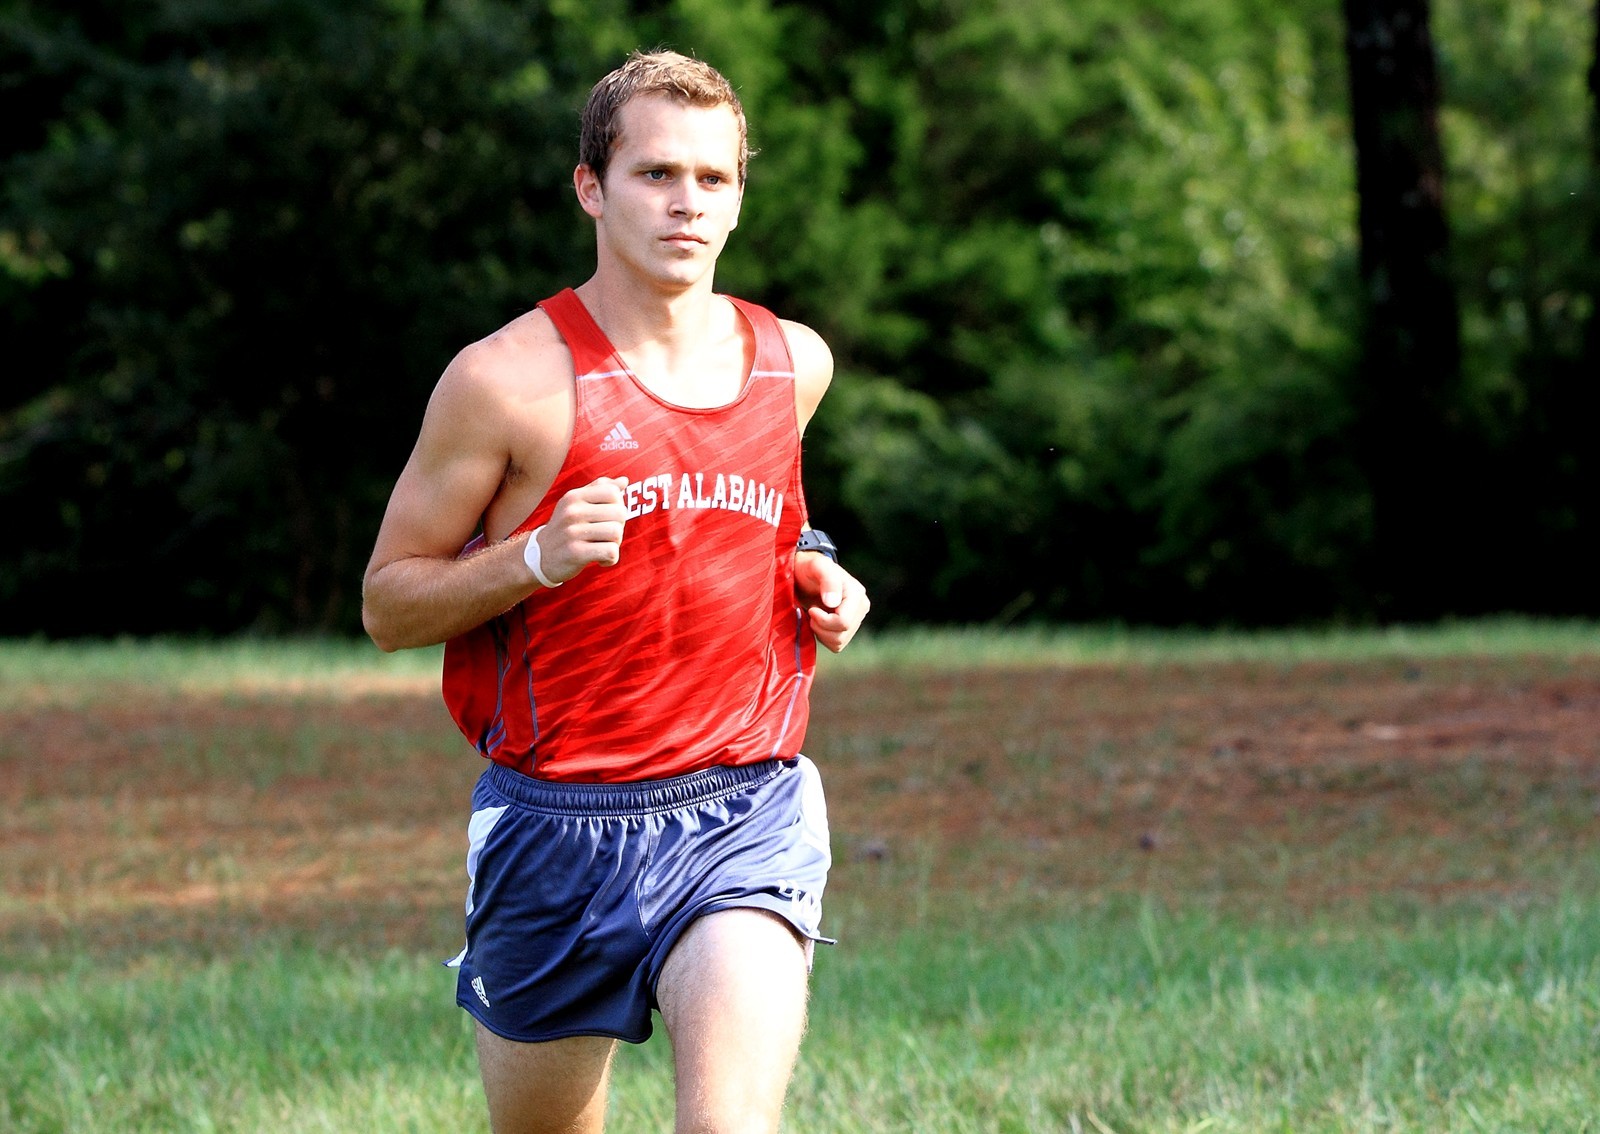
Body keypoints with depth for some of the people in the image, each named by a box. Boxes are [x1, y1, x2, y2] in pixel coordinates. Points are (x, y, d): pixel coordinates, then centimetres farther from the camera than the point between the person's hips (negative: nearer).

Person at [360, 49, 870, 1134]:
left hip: (744, 811, 2)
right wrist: (537, 558, -19)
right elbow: (387, 605, -2)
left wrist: (815, 578, 7)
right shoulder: (508, 380, -7)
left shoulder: (795, 363, 8)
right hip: (558, 823, -2)